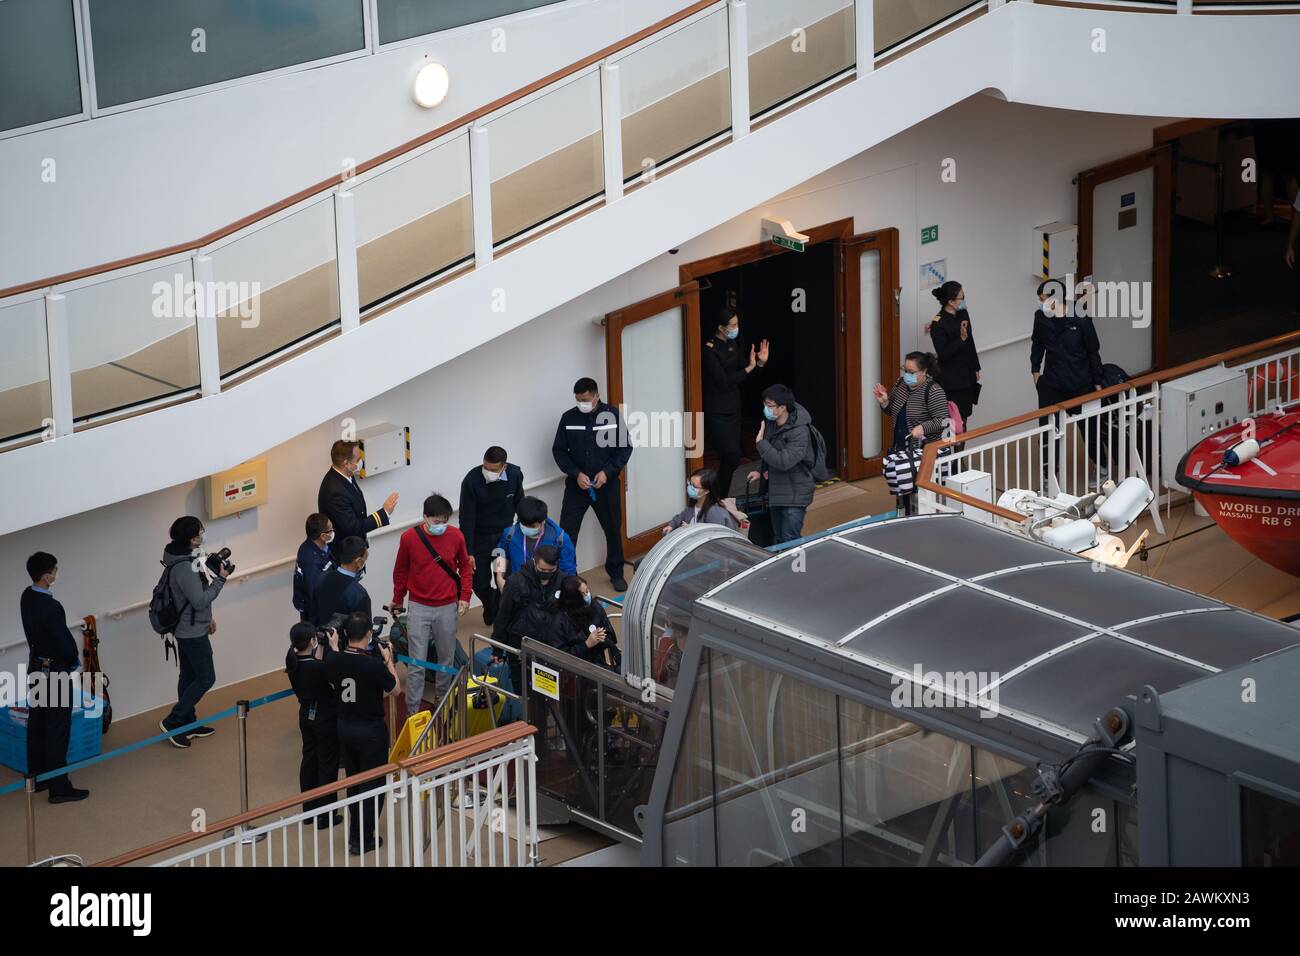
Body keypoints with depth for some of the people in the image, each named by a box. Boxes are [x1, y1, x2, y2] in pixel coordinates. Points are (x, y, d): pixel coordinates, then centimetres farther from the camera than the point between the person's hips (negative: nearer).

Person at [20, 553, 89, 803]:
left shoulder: (27, 597, -1)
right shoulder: (51, 607, -28)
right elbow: (65, 641, -24)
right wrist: (74, 660, -2)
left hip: (36, 666, 9)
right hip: (55, 671, -9)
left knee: (37, 724, 18)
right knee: (57, 730, -1)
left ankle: (37, 777, 29)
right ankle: (59, 787, 4)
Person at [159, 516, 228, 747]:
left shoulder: (184, 559, 4)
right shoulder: (185, 568, -28)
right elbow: (200, 600, -26)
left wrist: (207, 617, 21)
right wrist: (220, 580, -19)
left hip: (187, 630, 10)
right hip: (193, 632, -10)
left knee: (189, 676, 17)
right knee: (206, 678, -2)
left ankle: (188, 723, 27)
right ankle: (172, 722, 1)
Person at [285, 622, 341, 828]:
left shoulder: (293, 662, -9)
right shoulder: (315, 667, -30)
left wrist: (322, 647, -1)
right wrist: (334, 647, -13)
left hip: (306, 715, 7)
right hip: (325, 717, -7)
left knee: (309, 759, 20)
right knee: (328, 764, 6)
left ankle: (309, 810, 30)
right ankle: (324, 815, 13)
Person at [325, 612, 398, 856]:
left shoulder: (333, 660, -13)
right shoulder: (374, 665, -26)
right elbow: (394, 688, -9)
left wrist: (334, 648, 12)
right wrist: (388, 659, 1)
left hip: (344, 727, 5)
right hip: (371, 731, -5)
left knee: (353, 781, 22)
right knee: (372, 784, 9)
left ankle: (355, 833, 34)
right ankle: (363, 840, 13)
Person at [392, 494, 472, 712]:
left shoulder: (456, 536, -6)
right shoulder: (409, 538, -11)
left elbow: (465, 567, 8)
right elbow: (401, 571, 4)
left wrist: (464, 596, 0)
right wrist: (398, 600, 14)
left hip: (448, 608, 2)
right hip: (419, 607, -2)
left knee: (446, 659, 13)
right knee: (417, 662, -3)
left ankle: (443, 700, 32)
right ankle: (413, 711, 2)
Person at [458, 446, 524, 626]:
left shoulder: (515, 475, -14)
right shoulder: (471, 481, -24)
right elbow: (466, 518, -21)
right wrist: (467, 552, -21)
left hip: (505, 535, 2)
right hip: (480, 537, -2)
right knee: (479, 582, 2)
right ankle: (491, 607, 35)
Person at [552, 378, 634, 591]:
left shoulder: (613, 415, -8)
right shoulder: (568, 418, -5)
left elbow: (625, 447, -4)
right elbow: (559, 450, 0)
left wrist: (607, 472, -15)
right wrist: (576, 474, -13)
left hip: (606, 483, 0)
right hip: (576, 485, 0)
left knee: (613, 529, 13)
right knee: (566, 533, -6)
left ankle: (616, 573, 32)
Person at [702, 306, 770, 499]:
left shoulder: (734, 345, 9)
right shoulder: (710, 350, -16)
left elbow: (744, 380, 13)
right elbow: (723, 381, -21)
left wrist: (760, 363, -4)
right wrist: (749, 368, -16)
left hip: (733, 409, 8)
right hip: (716, 412, -8)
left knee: (730, 457, 7)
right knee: (731, 455, -13)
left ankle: (723, 497, 16)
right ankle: (721, 498, -1)